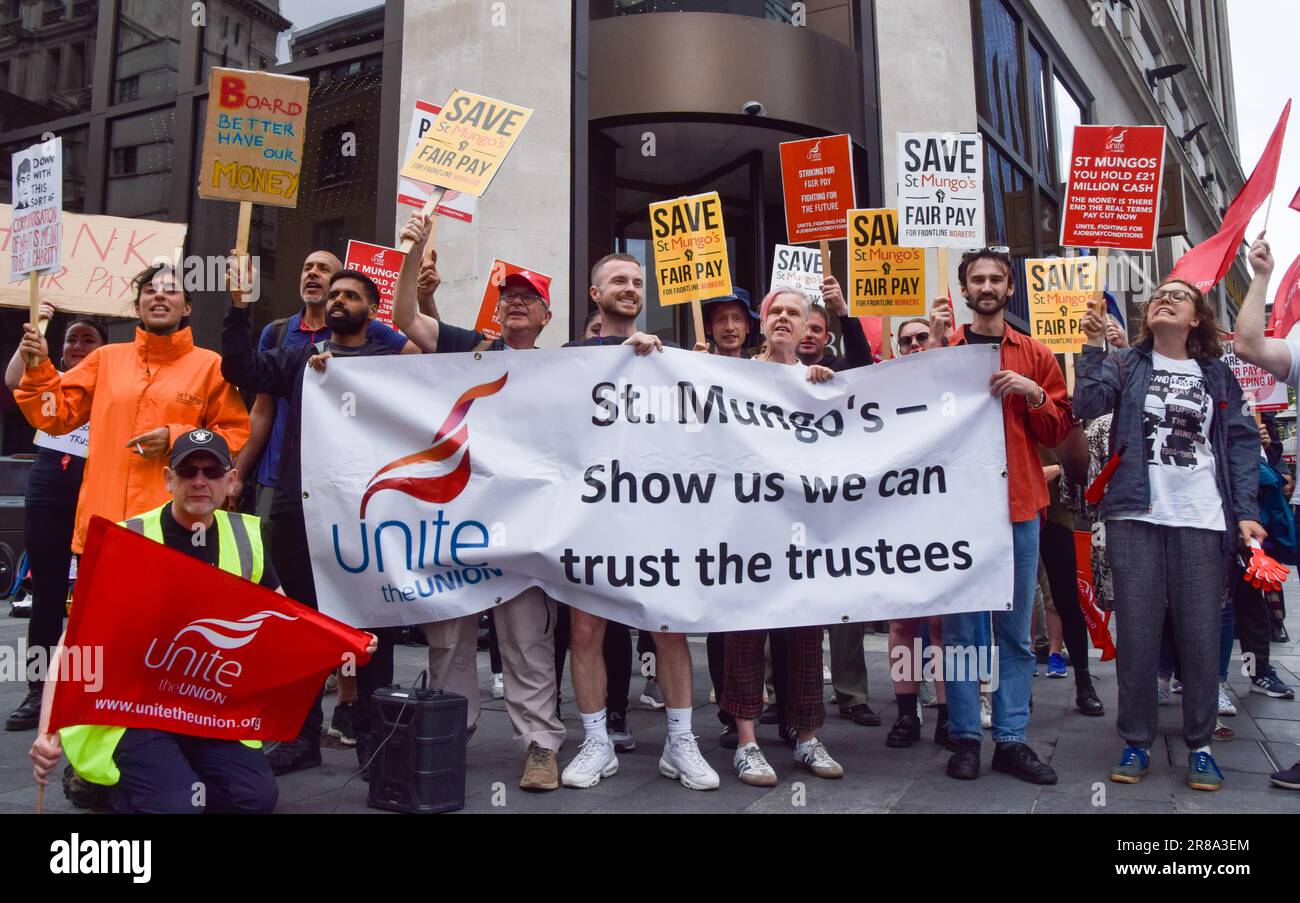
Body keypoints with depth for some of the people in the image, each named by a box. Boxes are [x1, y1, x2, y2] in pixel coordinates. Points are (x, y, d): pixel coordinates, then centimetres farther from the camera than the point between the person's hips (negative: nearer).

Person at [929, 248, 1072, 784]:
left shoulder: (1035, 356, 13)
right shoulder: (943, 350, 9)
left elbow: (1058, 431, 10)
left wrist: (1033, 394, -8)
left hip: (1019, 504, 2)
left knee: (1015, 630, 5)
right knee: (960, 627, 1)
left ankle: (1011, 740, 13)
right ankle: (965, 738, 10)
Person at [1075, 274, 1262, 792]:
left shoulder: (1217, 375, 14)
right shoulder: (1124, 365, 10)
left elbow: (1241, 442, 10)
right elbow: (1087, 405, -7)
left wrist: (1246, 512, 1)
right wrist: (1093, 345, -12)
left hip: (1203, 521, 1)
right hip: (1136, 517, -1)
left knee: (1201, 635, 2)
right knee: (1137, 633, 1)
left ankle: (1200, 746, 16)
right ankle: (1136, 743, 11)